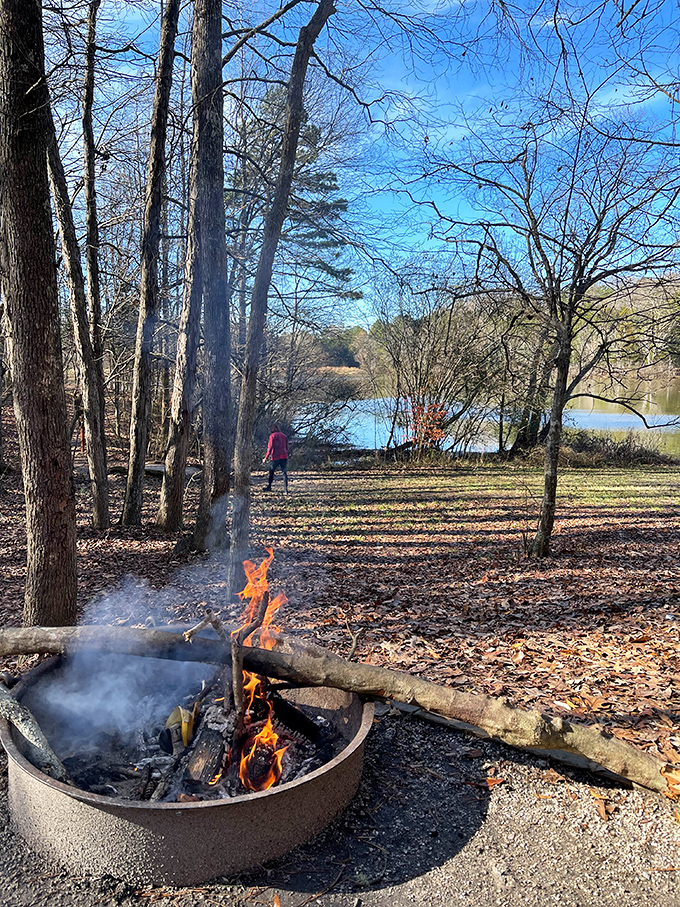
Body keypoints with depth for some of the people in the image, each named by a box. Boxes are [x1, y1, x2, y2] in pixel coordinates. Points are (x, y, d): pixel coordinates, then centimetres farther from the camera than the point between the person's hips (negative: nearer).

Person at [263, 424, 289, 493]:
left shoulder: (272, 436, -1)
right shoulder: (284, 436, 14)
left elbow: (270, 447, -8)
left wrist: (266, 457, -4)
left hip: (276, 457, -4)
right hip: (284, 457, 4)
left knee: (271, 472, 14)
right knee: (285, 473, 1)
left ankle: (269, 487, 22)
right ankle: (285, 490, -7)